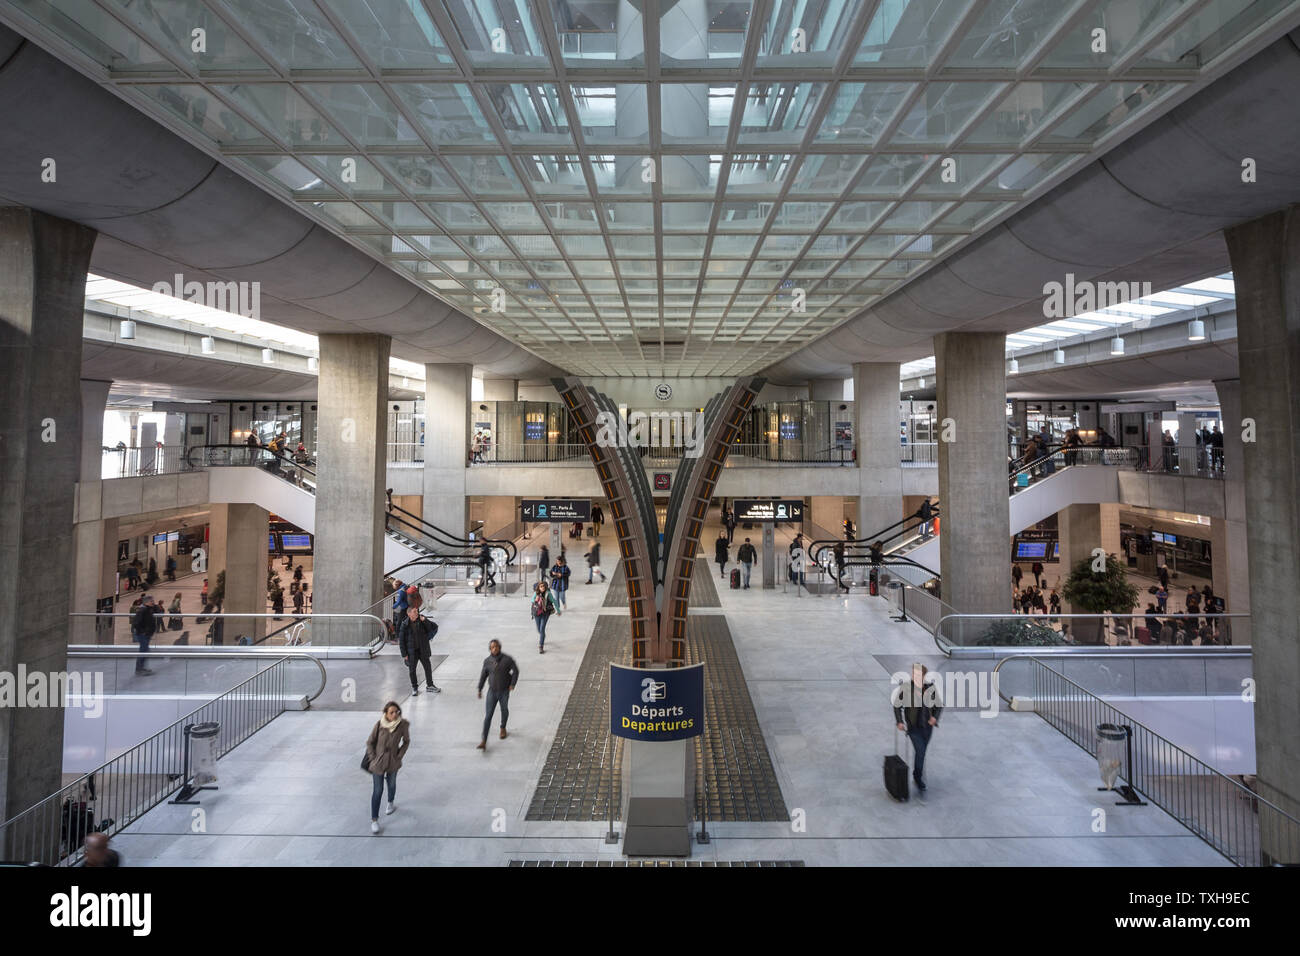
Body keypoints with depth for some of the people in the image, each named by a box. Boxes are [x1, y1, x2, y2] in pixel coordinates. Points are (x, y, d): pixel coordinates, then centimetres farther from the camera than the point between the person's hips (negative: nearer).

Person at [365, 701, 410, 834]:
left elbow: (406, 741, -1)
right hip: (378, 762, -2)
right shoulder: (379, 724, -21)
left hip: (393, 762, 2)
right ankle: (374, 820, 13)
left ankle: (390, 803, 52)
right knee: (377, 790, 1)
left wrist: (399, 756, -7)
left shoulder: (403, 725, -18)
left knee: (391, 784, 23)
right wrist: (373, 758, -9)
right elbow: (370, 742, -7)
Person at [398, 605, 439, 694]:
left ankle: (430, 685, 29)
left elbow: (434, 627, -5)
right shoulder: (405, 625, -11)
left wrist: (425, 621, -19)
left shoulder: (422, 621, -5)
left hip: (423, 650, 2)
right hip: (412, 652, -2)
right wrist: (404, 654, -8)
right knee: (412, 670, 8)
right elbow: (401, 640, -6)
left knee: (428, 667, 11)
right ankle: (414, 688, 27)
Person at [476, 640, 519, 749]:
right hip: (492, 691, 1)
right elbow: (483, 675, 5)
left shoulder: (507, 659, -15)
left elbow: (515, 670, -5)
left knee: (504, 711, 21)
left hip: (504, 691, -1)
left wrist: (512, 684, -13)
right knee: (488, 715, -6)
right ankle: (483, 742, -6)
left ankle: (503, 728, 50)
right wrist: (480, 689, 9)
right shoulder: (487, 661, -7)